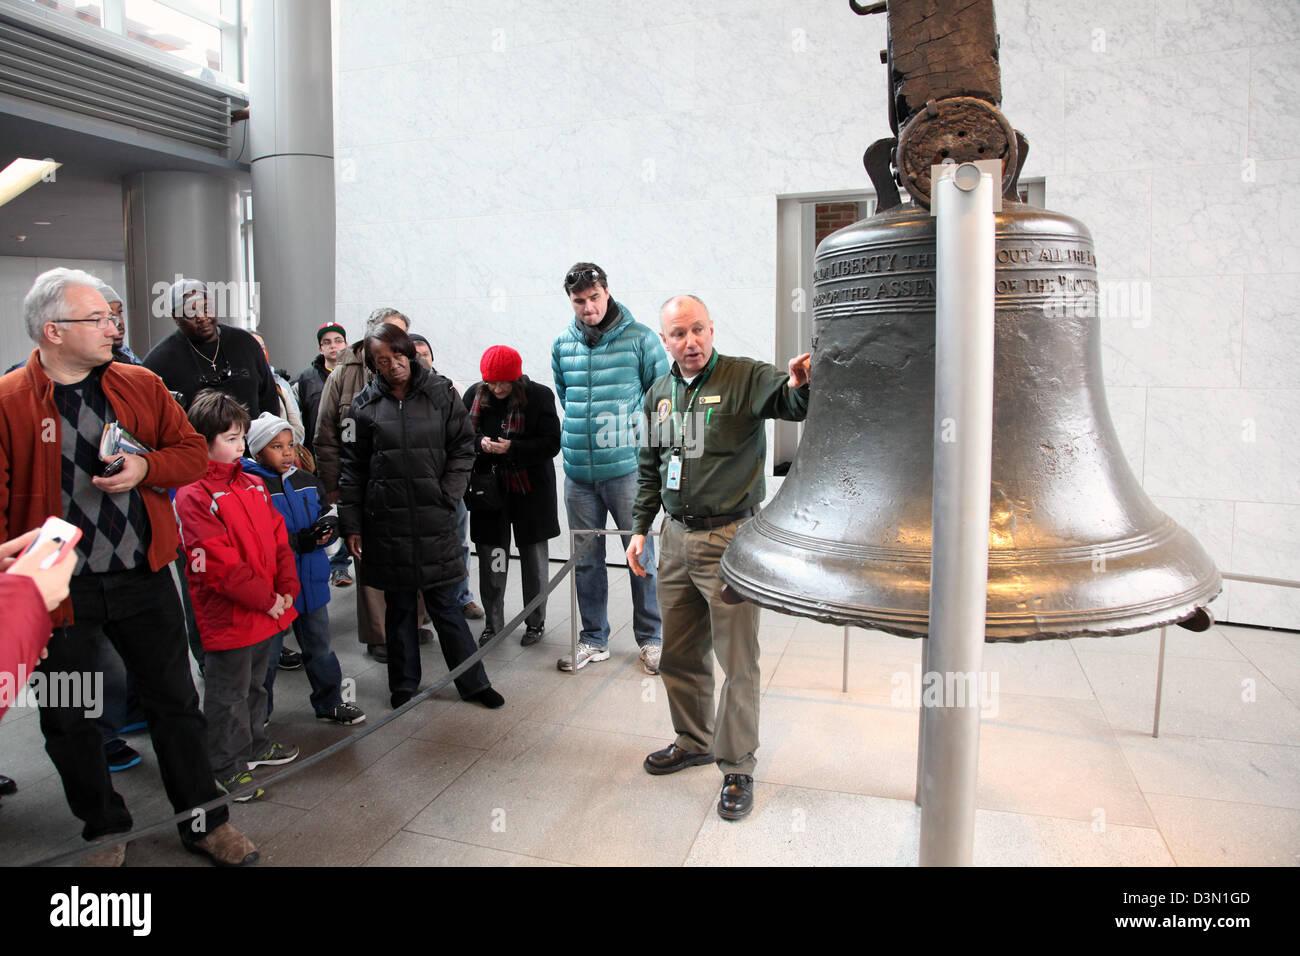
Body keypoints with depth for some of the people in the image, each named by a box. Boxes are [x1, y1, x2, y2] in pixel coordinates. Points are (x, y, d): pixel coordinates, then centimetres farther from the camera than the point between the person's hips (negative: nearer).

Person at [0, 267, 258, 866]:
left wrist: (145, 466, -13)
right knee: (67, 720, 14)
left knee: (175, 703, 12)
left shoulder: (142, 385, 3)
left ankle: (204, 821, 29)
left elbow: (192, 452, 8)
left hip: (143, 576, 2)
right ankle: (104, 830, 36)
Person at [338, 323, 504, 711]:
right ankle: (404, 685, 27)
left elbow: (463, 447, 5)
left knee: (444, 604, 4)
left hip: (434, 518, -1)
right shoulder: (365, 404, 3)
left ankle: (473, 682, 16)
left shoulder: (440, 392, 2)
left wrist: (448, 494, -5)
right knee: (399, 606, 12)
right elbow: (352, 468, 5)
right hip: (386, 522, 1)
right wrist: (351, 525, 2)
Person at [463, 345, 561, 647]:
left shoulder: (539, 396, -9)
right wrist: (480, 441, -14)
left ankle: (536, 622, 24)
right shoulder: (474, 395, -1)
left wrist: (512, 448, -23)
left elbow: (551, 443, -11)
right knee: (490, 558, 5)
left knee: (534, 557, 8)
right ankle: (493, 623, 22)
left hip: (531, 489, -2)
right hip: (489, 487, 2)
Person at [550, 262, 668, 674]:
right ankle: (594, 640, 24)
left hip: (626, 467, -3)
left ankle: (650, 639, 18)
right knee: (586, 559, 11)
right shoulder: (562, 345, 9)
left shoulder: (639, 338, -3)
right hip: (578, 471, 4)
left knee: (640, 555, 3)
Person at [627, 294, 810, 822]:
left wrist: (799, 385, -52)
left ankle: (737, 768, 20)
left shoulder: (746, 378, -10)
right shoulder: (659, 393, 9)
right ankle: (693, 741, 39)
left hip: (730, 538, -6)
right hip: (676, 539, 6)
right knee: (679, 654, 17)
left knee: (737, 660, 3)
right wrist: (640, 527, 13)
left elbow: (796, 405, -29)